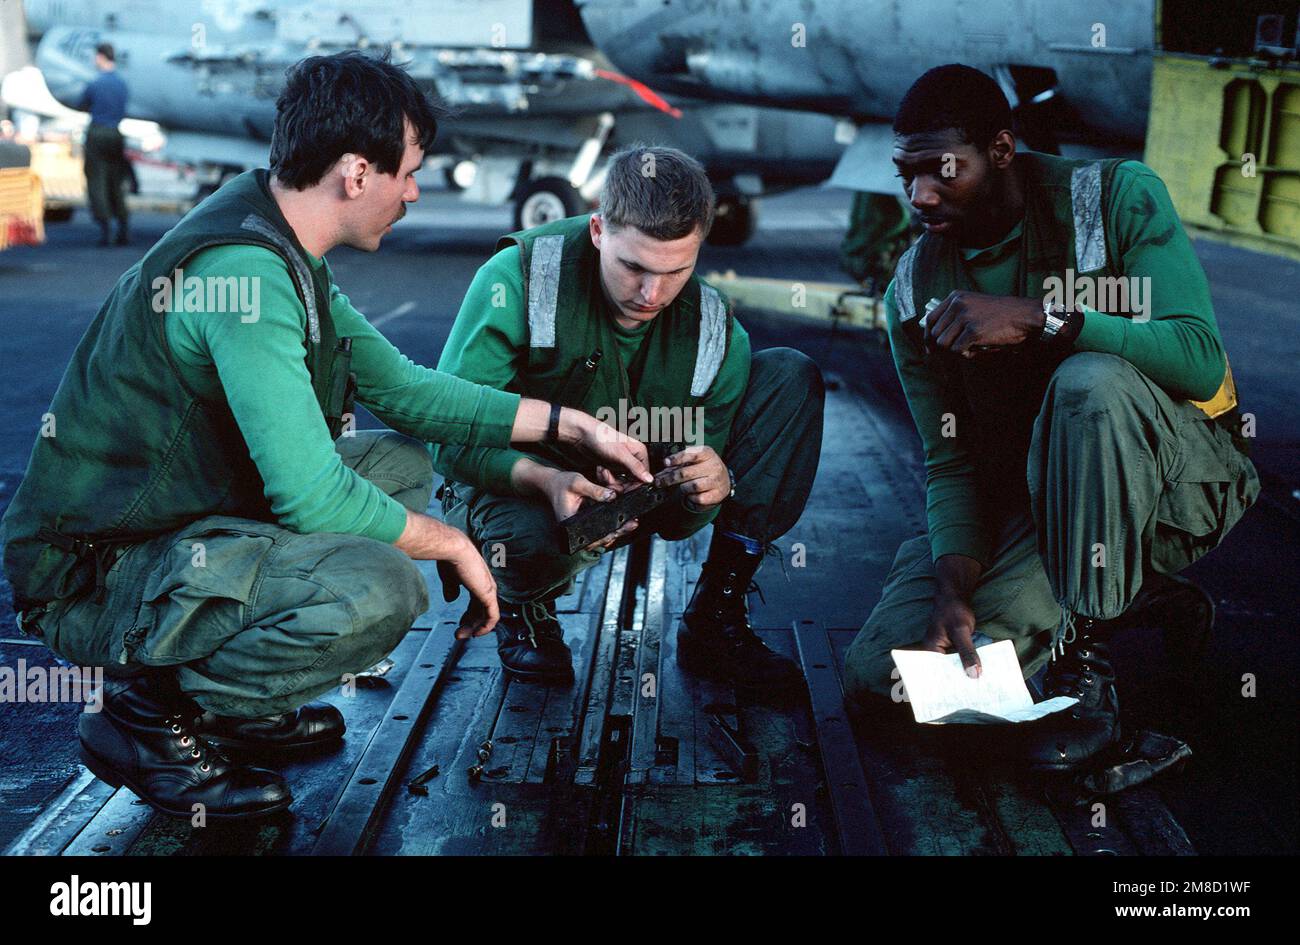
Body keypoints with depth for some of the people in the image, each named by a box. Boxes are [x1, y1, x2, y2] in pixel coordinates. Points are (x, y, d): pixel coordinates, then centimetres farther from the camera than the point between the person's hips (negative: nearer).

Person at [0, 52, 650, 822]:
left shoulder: (279, 251, 7)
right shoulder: (244, 272, -24)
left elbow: (400, 387, 14)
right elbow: (313, 497, -28)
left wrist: (569, 425, 11)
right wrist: (451, 544, -11)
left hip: (186, 520, 10)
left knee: (407, 463, 13)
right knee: (381, 588, -29)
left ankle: (229, 696, 13)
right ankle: (154, 713, -5)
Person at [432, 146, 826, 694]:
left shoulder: (715, 334, -13)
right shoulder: (519, 278, -23)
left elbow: (691, 511, -10)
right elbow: (452, 436, -24)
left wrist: (715, 485, -36)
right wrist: (547, 481, -44)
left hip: (637, 494, 4)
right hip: (513, 484, -4)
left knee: (791, 377, -11)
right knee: (535, 536, -44)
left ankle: (716, 619, -9)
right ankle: (521, 607, 0)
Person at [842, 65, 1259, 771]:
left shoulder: (1118, 197, -11)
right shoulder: (915, 293, -1)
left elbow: (1201, 358, -23)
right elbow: (949, 460, -4)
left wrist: (1037, 316, -33)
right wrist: (953, 589, -20)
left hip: (1174, 487, -4)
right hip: (1030, 503, 4)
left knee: (1090, 381, -38)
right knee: (879, 671, -13)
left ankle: (1087, 655, -22)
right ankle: (1129, 598, 4)